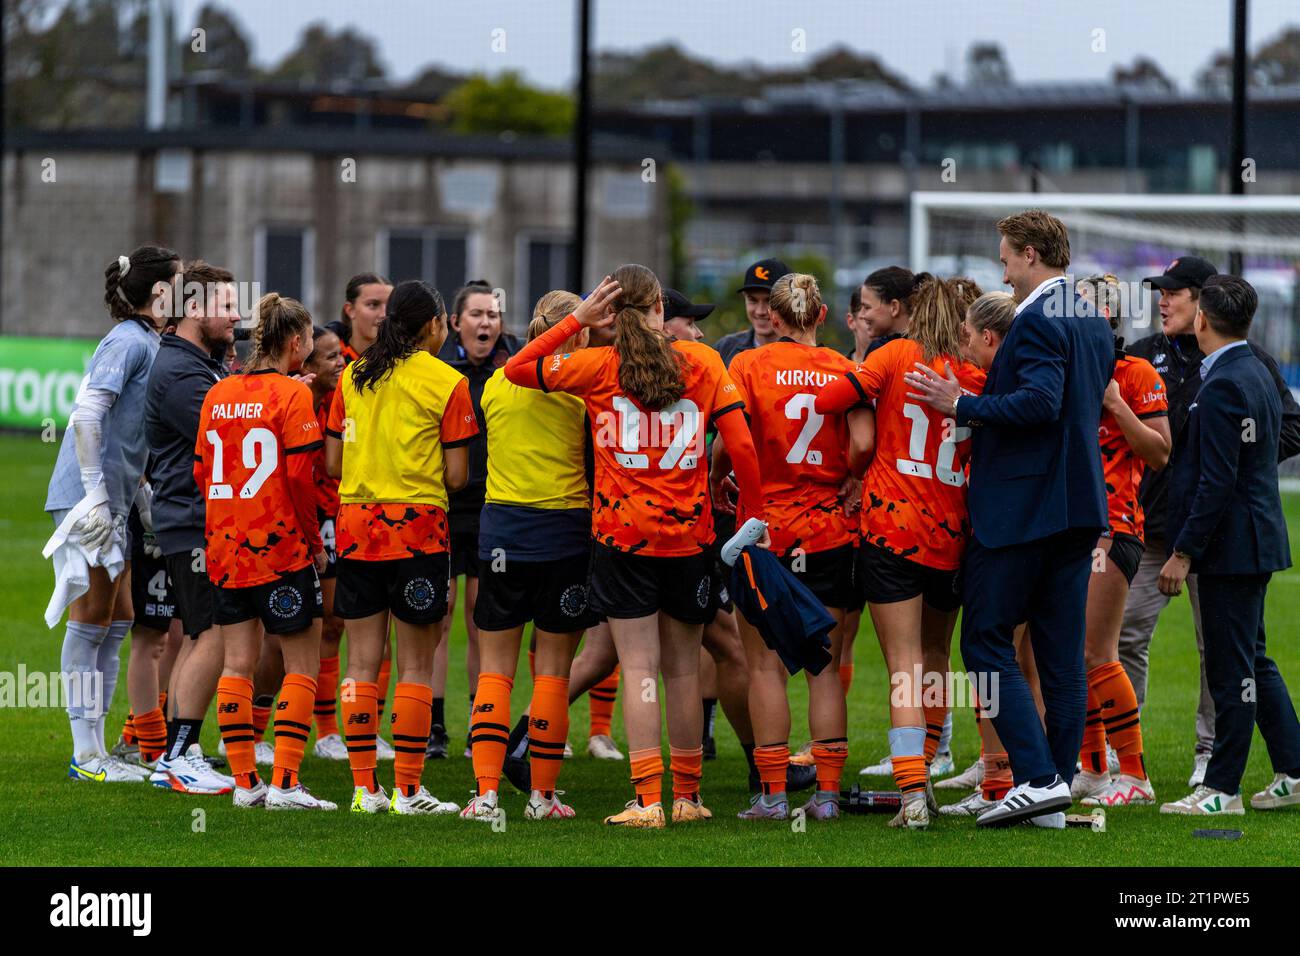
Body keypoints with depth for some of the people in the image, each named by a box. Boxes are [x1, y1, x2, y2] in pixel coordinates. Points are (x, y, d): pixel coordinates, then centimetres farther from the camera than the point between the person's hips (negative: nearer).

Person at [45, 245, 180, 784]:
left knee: (116, 621, 11)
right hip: (89, 498, -10)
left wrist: (144, 500, 21)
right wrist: (95, 492, -24)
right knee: (91, 620, -5)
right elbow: (87, 415, -23)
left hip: (112, 503, 10)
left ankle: (97, 750, 16)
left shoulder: (148, 345, 16)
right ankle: (85, 754, -2)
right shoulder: (128, 342, -13)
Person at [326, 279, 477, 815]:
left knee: (362, 663, 7)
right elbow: (456, 476, -5)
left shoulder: (353, 377, 8)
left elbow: (332, 464, 9)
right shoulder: (446, 383, -4)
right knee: (416, 665, 1)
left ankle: (364, 787, 6)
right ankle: (407, 790, 0)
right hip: (417, 528, -4)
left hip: (355, 525, 4)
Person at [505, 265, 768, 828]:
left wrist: (577, 319, 4)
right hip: (688, 534, 2)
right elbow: (741, 447, -2)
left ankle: (647, 800, -11)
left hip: (622, 535, -2)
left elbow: (517, 369, 6)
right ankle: (688, 796, 17)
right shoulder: (703, 362, 2)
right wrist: (755, 513, 8)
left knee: (639, 669, -3)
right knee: (683, 669, 11)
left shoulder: (599, 367, -2)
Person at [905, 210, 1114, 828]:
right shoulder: (1093, 324, 15)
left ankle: (1037, 777, -13)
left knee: (987, 639, -3)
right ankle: (1056, 793, 9)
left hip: (1021, 508, -9)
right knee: (1063, 653, 8)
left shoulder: (1037, 321, -15)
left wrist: (962, 406, -18)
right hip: (1080, 508, 9)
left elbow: (1041, 401, -26)